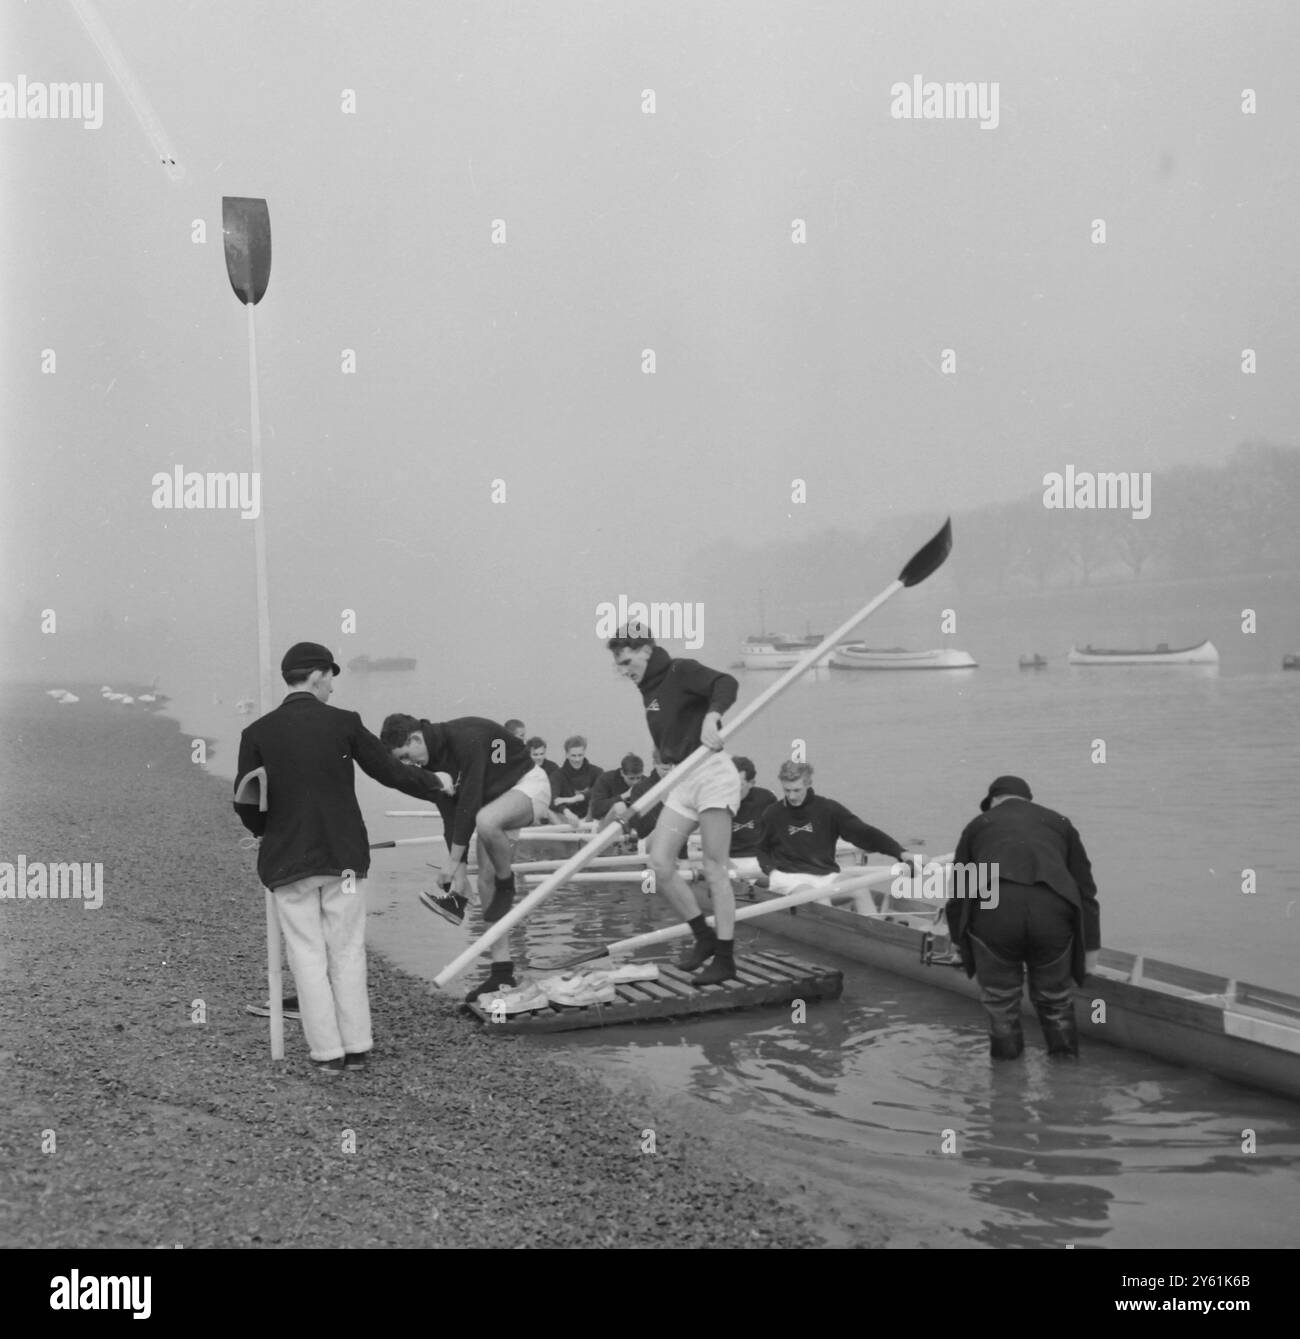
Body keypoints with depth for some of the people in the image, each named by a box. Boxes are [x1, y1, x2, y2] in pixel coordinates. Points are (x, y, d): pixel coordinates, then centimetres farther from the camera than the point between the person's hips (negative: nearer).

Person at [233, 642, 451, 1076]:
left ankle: (327, 1052, 7)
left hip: (287, 861, 0)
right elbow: (390, 773, 3)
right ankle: (356, 1047, 15)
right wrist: (434, 785, 20)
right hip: (343, 856, 0)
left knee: (308, 956, 6)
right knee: (347, 953, 11)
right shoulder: (344, 723, -5)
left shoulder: (257, 733, -4)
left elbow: (245, 804, -4)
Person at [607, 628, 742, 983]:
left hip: (711, 773, -8)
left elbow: (727, 684, -25)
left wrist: (712, 714, -44)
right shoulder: (650, 690, 15)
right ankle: (704, 937, 13)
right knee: (659, 863, -2)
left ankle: (725, 958, -2)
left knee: (713, 869, -8)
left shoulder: (682, 671, -8)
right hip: (679, 781, 8)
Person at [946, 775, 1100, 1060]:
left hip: (993, 908, -1)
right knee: (1054, 997, 21)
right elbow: (1085, 887, 27)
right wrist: (1090, 946, 31)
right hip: (1054, 909, 1)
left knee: (1000, 998, 17)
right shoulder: (1059, 822, 32)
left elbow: (958, 890, 29)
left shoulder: (978, 824, 29)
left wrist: (959, 940, 41)